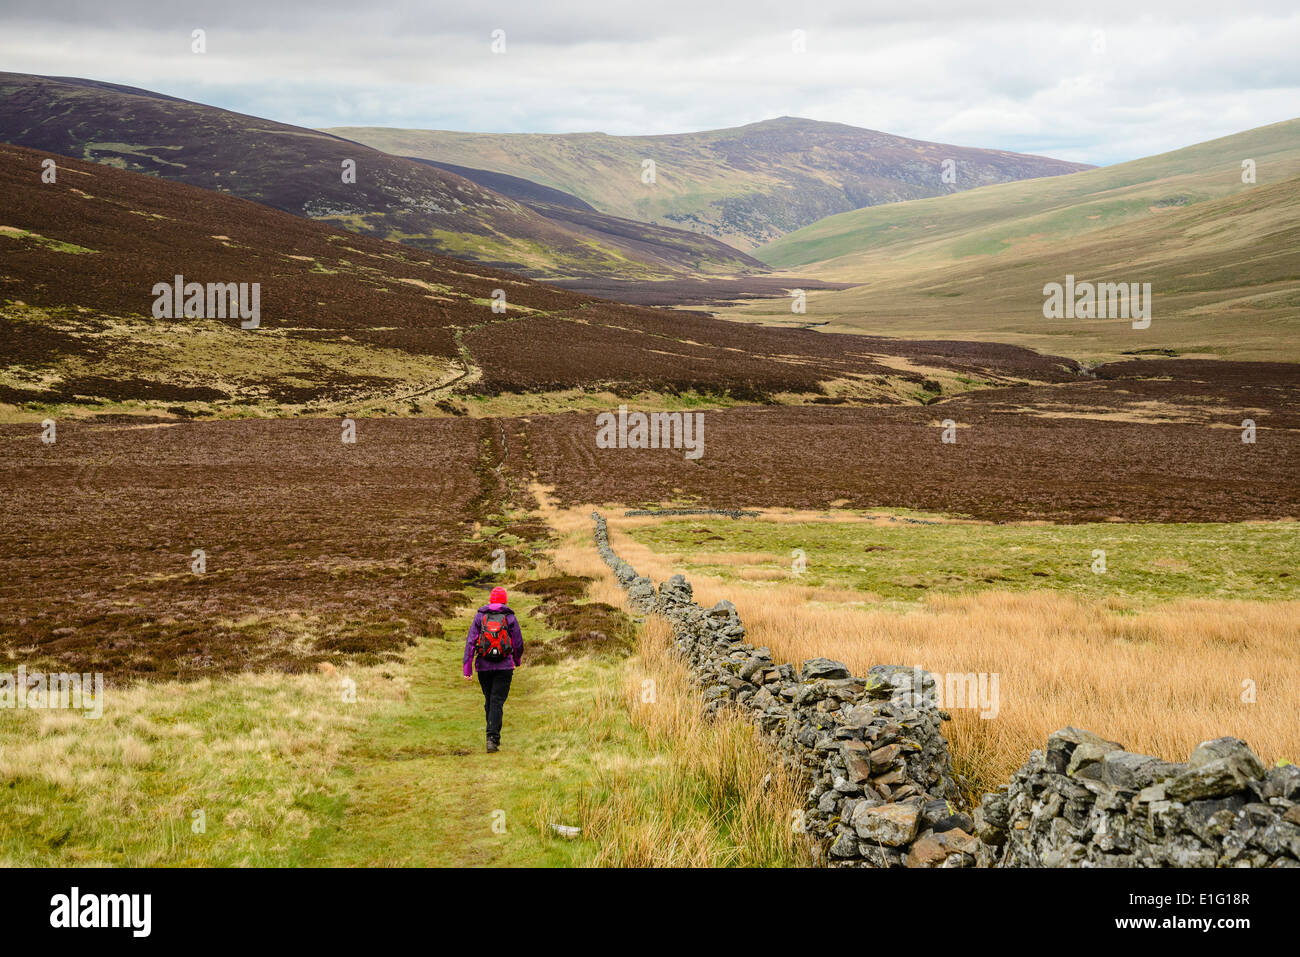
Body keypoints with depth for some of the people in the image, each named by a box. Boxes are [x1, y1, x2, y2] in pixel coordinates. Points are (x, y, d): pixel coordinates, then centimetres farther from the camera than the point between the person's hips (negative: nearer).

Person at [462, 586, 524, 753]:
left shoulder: (480, 616, 3)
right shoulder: (510, 617, 0)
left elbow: (470, 641, -4)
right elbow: (518, 643, 2)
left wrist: (467, 668, -4)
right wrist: (518, 660, 23)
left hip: (483, 666, 2)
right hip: (504, 666, -2)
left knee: (489, 701, 17)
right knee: (497, 702, -4)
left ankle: (494, 737, 26)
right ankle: (492, 738, -18)